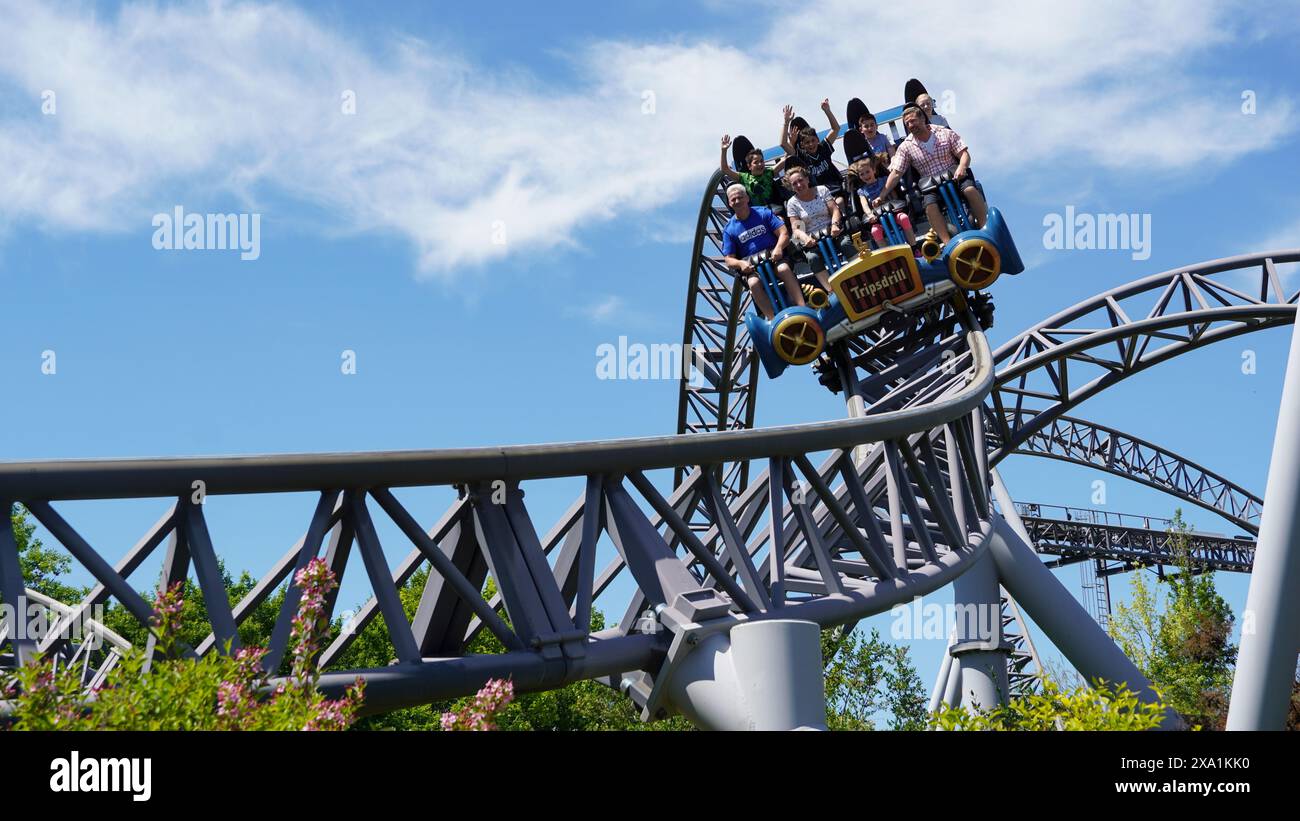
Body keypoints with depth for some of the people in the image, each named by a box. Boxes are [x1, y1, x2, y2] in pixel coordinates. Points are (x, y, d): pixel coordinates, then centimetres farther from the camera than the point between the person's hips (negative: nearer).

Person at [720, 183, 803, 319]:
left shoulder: (763, 213, 8)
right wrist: (741, 263, -19)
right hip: (751, 267, 0)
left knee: (784, 269, -35)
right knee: (754, 283, -35)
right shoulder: (729, 230, 8)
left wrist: (778, 248, -21)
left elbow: (784, 233, 2)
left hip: (774, 257, 0)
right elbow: (729, 260, 5)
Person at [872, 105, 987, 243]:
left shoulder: (946, 133, 3)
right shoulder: (905, 147, 3)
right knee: (930, 204, -33)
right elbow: (896, 173, 0)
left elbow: (964, 154, 0)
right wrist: (881, 196, -9)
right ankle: (948, 242, -34)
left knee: (970, 189, -32)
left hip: (954, 176, 0)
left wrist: (961, 167, -23)